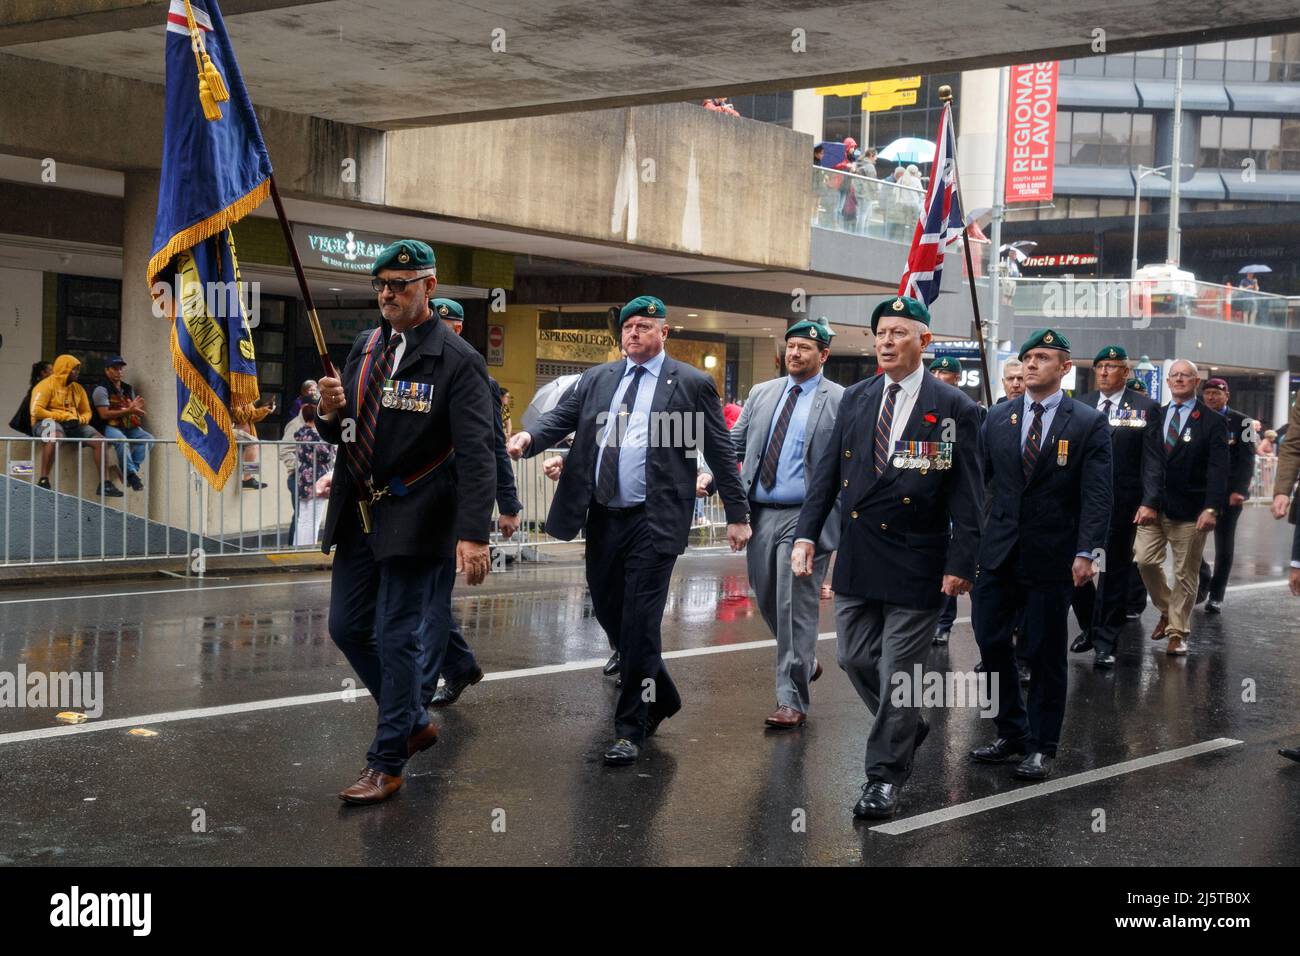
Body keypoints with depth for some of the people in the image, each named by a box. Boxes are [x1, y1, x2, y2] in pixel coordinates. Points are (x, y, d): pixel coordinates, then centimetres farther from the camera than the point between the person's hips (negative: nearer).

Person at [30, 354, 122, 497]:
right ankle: (43, 480, -39)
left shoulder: (78, 388, 16)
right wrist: (63, 417, -17)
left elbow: (87, 412, 20)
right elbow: (36, 411, -14)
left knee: (99, 439, -13)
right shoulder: (46, 385, -4)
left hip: (72, 425, 6)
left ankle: (105, 483, -14)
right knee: (55, 437, -41)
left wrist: (79, 420, -5)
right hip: (48, 422, -6)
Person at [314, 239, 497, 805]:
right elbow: (340, 435, 15)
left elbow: (476, 454, -18)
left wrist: (473, 535, -27)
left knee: (397, 638, -1)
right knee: (347, 628, 12)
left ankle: (387, 764, 11)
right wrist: (331, 413, -10)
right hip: (358, 513, 7)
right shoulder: (365, 348, 9)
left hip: (414, 519, -7)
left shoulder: (457, 361, -11)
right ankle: (414, 723, 31)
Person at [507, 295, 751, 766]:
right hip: (603, 516, 5)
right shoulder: (596, 379, 13)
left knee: (639, 621, -7)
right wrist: (528, 437, -20)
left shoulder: (692, 384, 0)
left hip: (653, 520, -5)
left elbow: (720, 452, 1)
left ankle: (631, 728, 5)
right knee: (609, 613, 13)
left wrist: (737, 514, 1)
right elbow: (561, 417, 3)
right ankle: (660, 696, 34)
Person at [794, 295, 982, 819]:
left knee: (898, 669, 1)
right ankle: (909, 725, 37)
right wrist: (807, 534, 0)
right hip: (856, 555, 5)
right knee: (856, 659, 12)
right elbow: (827, 471, 9)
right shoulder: (855, 398, 7)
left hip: (916, 559, -5)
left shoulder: (954, 408, -6)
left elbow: (967, 494, -7)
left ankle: (884, 775, 13)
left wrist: (960, 564, -12)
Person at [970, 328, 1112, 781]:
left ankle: (1042, 747, 17)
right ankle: (1012, 732, 22)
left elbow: (1097, 495, -8)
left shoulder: (1088, 422, -3)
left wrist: (1086, 552, -17)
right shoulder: (998, 417, 7)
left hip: (1052, 556, -3)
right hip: (998, 551, 4)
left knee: (1045, 653, 5)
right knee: (990, 641, 5)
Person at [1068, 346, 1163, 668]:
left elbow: (1153, 460, -4)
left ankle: (1105, 644, 13)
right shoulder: (1079, 406, 8)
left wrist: (1149, 502, -13)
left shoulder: (1145, 409, 0)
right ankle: (1089, 627, 25)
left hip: (1121, 505, -2)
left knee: (1115, 572, 5)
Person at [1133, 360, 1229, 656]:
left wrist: (1212, 508, -19)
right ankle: (1166, 610, 21)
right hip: (1153, 506, 3)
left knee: (1185, 573, 4)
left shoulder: (1212, 422, -2)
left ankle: (1177, 631, 16)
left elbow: (1218, 470, -8)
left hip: (1189, 510, -3)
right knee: (1145, 560, -4)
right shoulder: (1154, 417, 10)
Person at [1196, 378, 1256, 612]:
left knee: (1224, 546, 3)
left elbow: (1247, 459, -5)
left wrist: (1239, 490, -16)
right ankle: (1203, 578, 20)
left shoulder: (1241, 422, 0)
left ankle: (1216, 596, 13)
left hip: (1229, 493, -2)